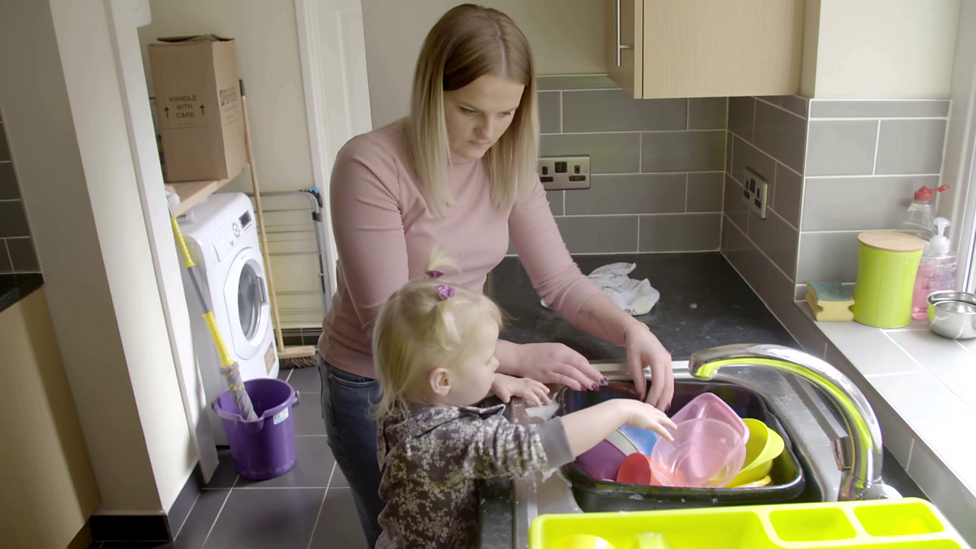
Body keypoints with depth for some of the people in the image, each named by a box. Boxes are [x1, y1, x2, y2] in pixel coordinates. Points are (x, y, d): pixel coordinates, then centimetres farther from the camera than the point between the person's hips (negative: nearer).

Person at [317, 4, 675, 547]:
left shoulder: (508, 166, -8)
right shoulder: (370, 166, -26)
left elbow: (561, 279, -6)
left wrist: (632, 329, -24)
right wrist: (518, 357, -32)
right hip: (373, 387, -4)